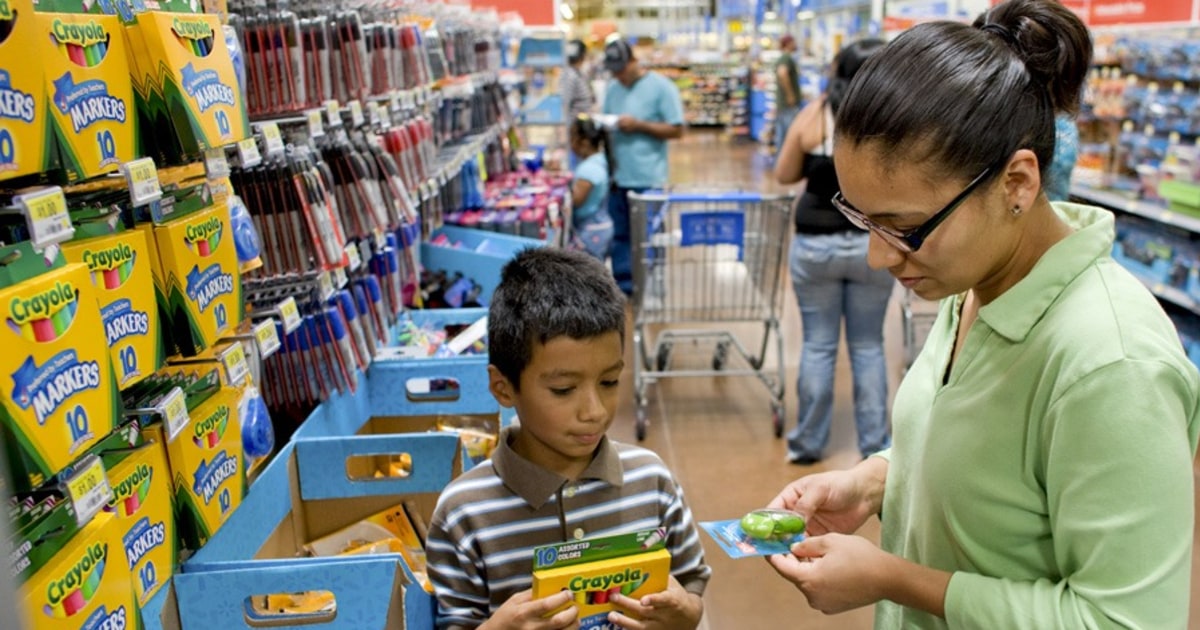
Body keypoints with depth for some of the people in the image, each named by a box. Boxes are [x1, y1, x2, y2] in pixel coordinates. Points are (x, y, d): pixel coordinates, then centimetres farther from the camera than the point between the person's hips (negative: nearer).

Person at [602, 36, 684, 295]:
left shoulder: (662, 87, -7)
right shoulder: (612, 88, 11)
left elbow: (676, 130, -9)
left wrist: (638, 125, -16)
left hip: (649, 180, -5)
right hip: (618, 176, 6)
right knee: (619, 235, 11)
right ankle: (623, 285, 21)